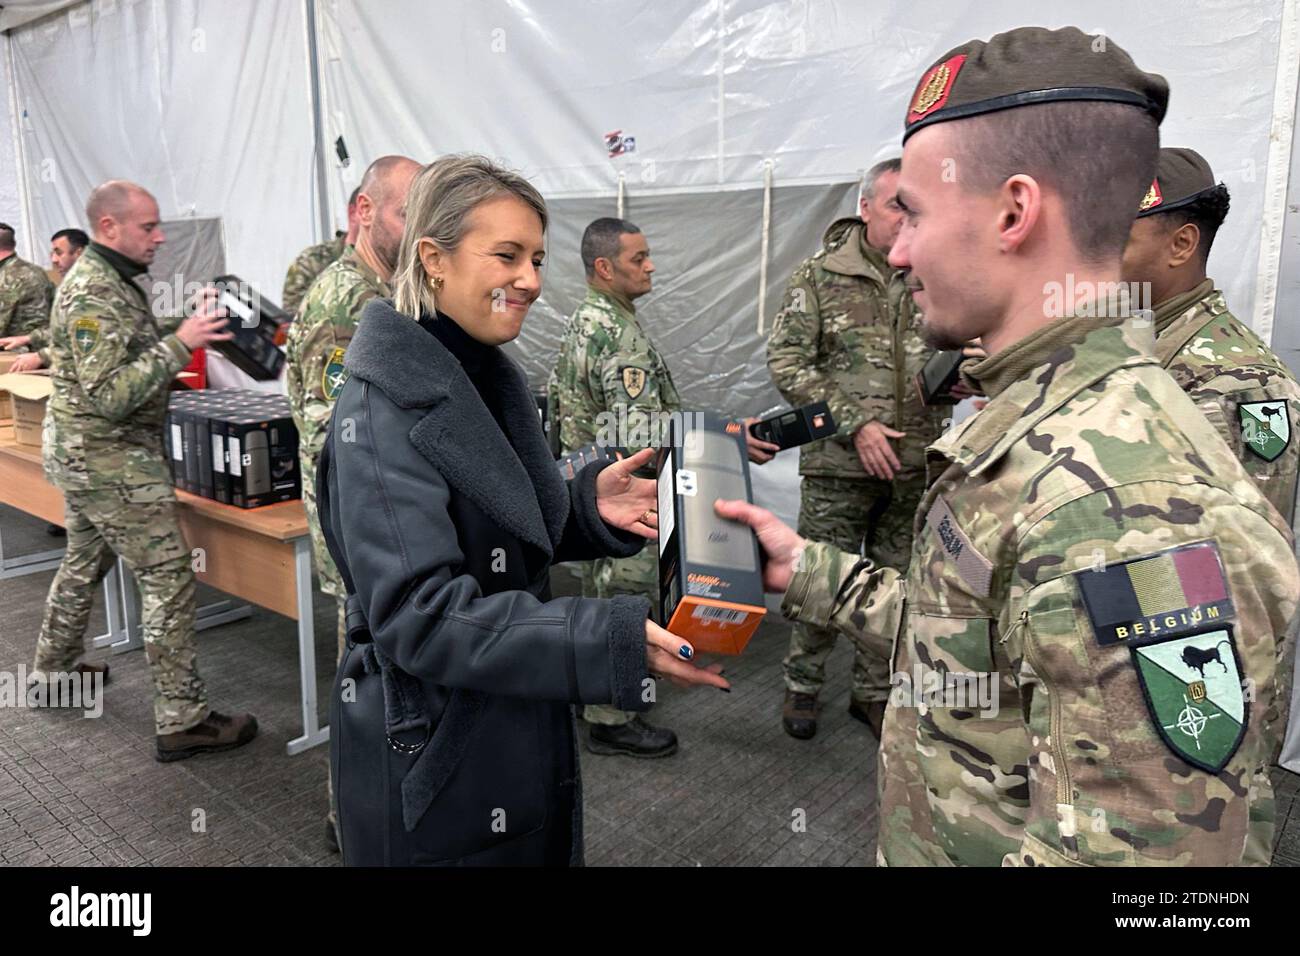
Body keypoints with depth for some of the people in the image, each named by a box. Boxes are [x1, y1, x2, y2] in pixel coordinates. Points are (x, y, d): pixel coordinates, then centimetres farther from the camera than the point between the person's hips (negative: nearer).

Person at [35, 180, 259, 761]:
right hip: (110, 460, -11)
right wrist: (181, 343, -29)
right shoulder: (93, 296, -21)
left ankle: (51, 670, 43)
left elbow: (132, 346, 17)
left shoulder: (109, 279, 10)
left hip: (80, 452, 11)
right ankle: (182, 722, -3)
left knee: (84, 563, 25)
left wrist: (186, 324, 5)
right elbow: (111, 395, -27)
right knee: (168, 579, -8)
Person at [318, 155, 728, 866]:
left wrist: (588, 505, -7)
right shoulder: (383, 409, -21)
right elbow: (420, 615, -28)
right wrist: (616, 641, -34)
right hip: (429, 764, -8)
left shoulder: (492, 381, 5)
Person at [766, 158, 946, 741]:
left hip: (914, 467, 4)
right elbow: (787, 364, -8)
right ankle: (802, 685, 26)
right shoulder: (820, 276, -3)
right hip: (839, 463, -3)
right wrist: (855, 423, -15)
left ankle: (873, 692, 31)